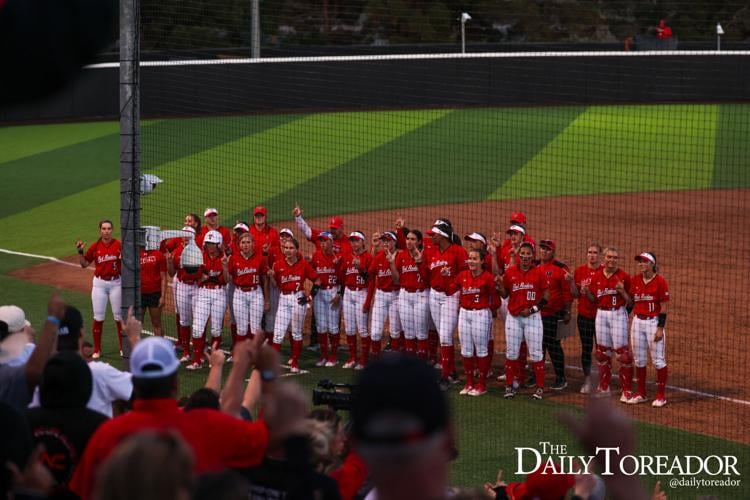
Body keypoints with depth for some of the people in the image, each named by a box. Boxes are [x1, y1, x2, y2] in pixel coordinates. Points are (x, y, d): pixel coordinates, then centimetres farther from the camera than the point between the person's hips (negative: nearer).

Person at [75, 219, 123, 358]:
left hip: (116, 283, -1)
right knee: (98, 318, 3)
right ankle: (97, 350, 11)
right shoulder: (95, 246, 0)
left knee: (119, 316, 4)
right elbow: (84, 264, 7)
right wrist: (80, 252, -8)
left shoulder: (119, 245, -6)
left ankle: (123, 348, 14)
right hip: (99, 283, 1)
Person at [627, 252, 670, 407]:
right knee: (639, 359, 11)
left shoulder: (660, 281, -10)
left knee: (658, 360, -2)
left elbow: (663, 307, -11)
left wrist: (660, 328, -15)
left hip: (654, 322, -6)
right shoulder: (635, 280, 6)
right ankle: (641, 394, 21)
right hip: (637, 322, 6)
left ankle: (661, 396, 6)